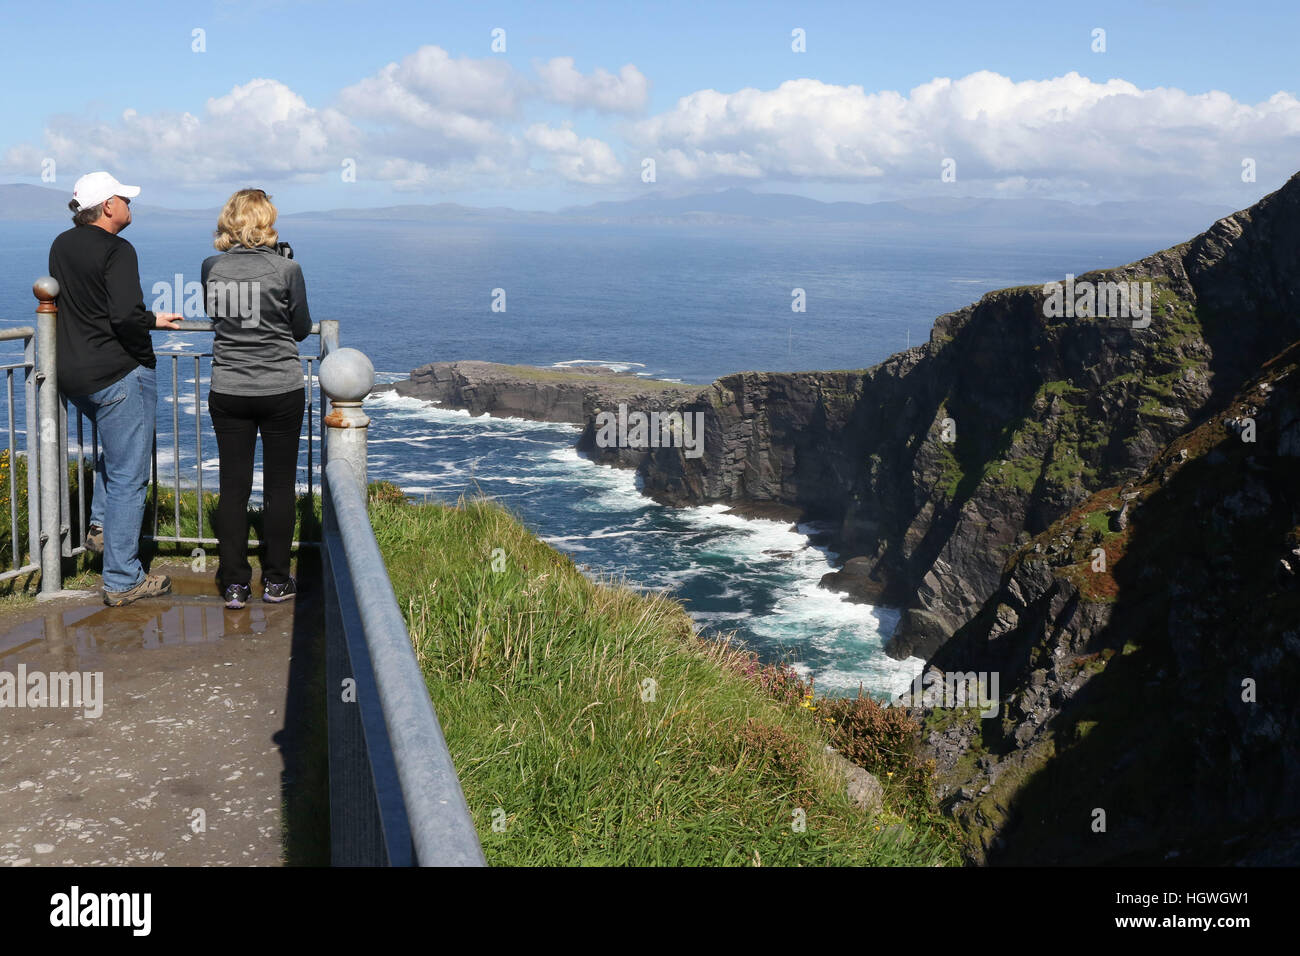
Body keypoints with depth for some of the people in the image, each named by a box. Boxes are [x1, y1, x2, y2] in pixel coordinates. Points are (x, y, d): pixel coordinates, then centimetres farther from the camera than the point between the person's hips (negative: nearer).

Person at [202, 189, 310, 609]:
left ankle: (235, 583, 12)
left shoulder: (211, 268, -1)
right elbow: (302, 329, 2)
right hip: (281, 389, -2)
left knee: (233, 486, 8)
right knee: (279, 485, 8)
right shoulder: (286, 268, -10)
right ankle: (276, 581, 15)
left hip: (228, 392, 3)